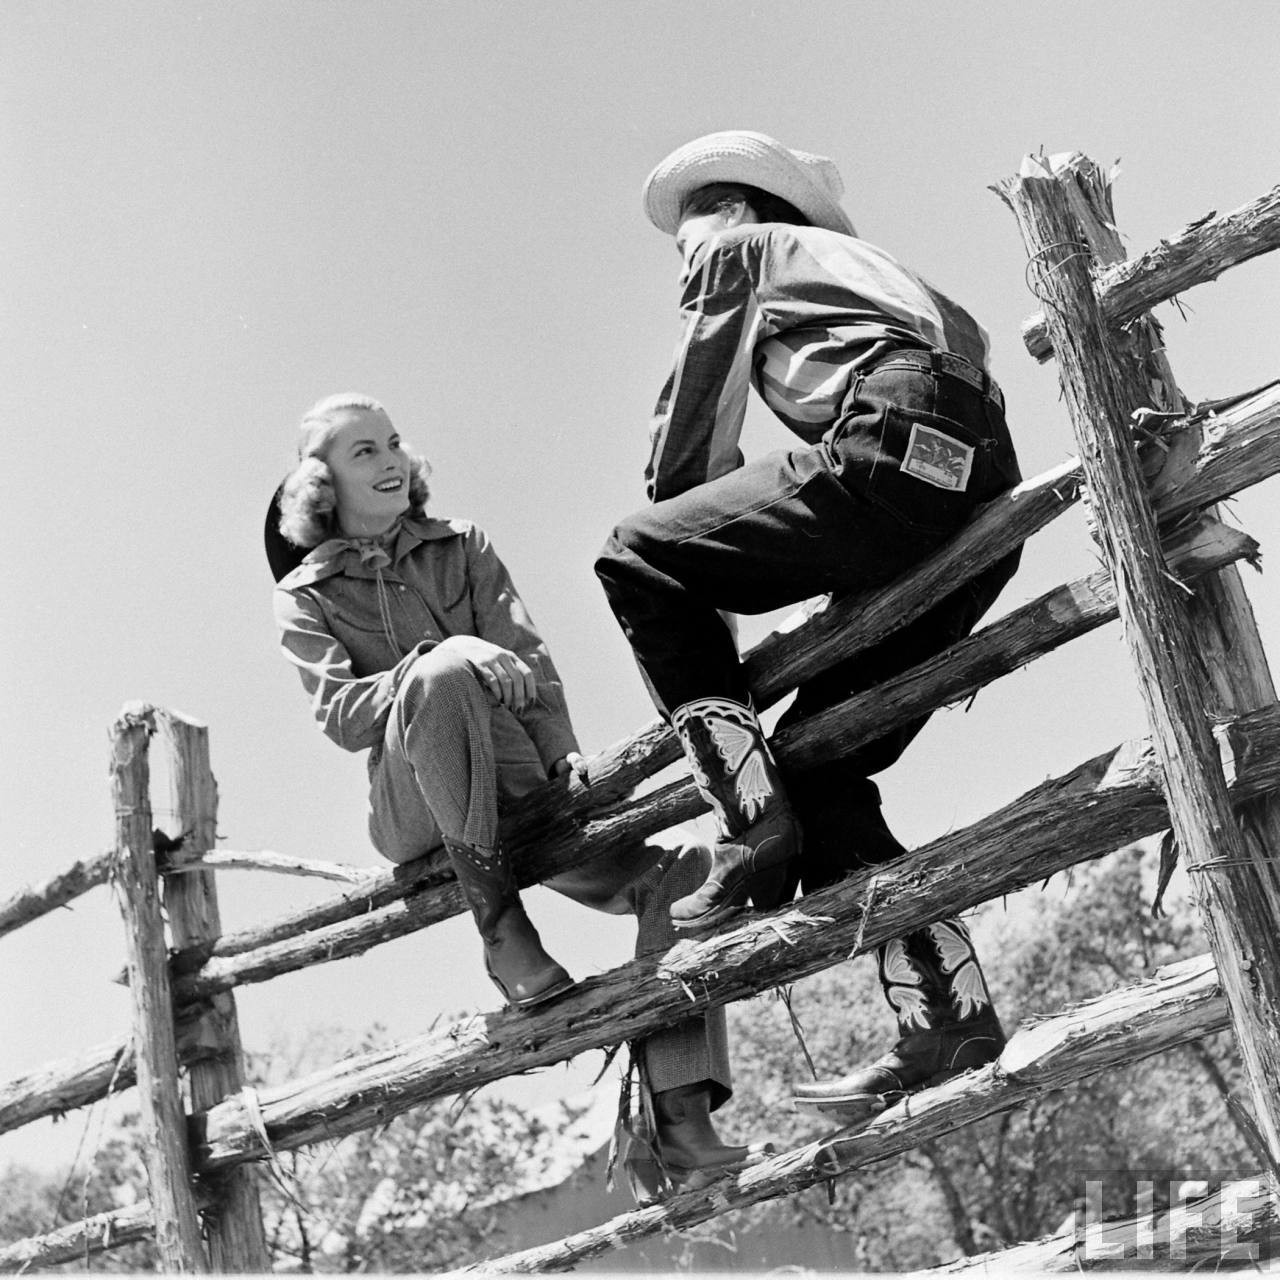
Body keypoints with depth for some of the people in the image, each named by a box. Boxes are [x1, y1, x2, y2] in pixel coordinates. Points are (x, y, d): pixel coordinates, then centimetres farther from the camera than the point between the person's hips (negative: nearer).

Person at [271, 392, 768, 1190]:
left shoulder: (462, 546, 18)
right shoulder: (305, 595, 9)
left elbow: (526, 655, 3)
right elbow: (341, 714, -8)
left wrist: (564, 751, -15)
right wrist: (440, 657, -24)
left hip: (518, 786, 4)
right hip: (414, 810, -4)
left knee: (680, 871, -18)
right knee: (440, 671, -36)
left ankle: (683, 1127, -20)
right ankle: (502, 932, -28)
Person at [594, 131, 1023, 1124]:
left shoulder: (739, 250, 19)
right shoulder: (860, 264, 39)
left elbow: (687, 441, 14)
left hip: (892, 454, -8)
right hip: (985, 497, 8)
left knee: (640, 560, 0)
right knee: (822, 763, 10)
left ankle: (750, 821, -11)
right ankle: (946, 1016, 1)